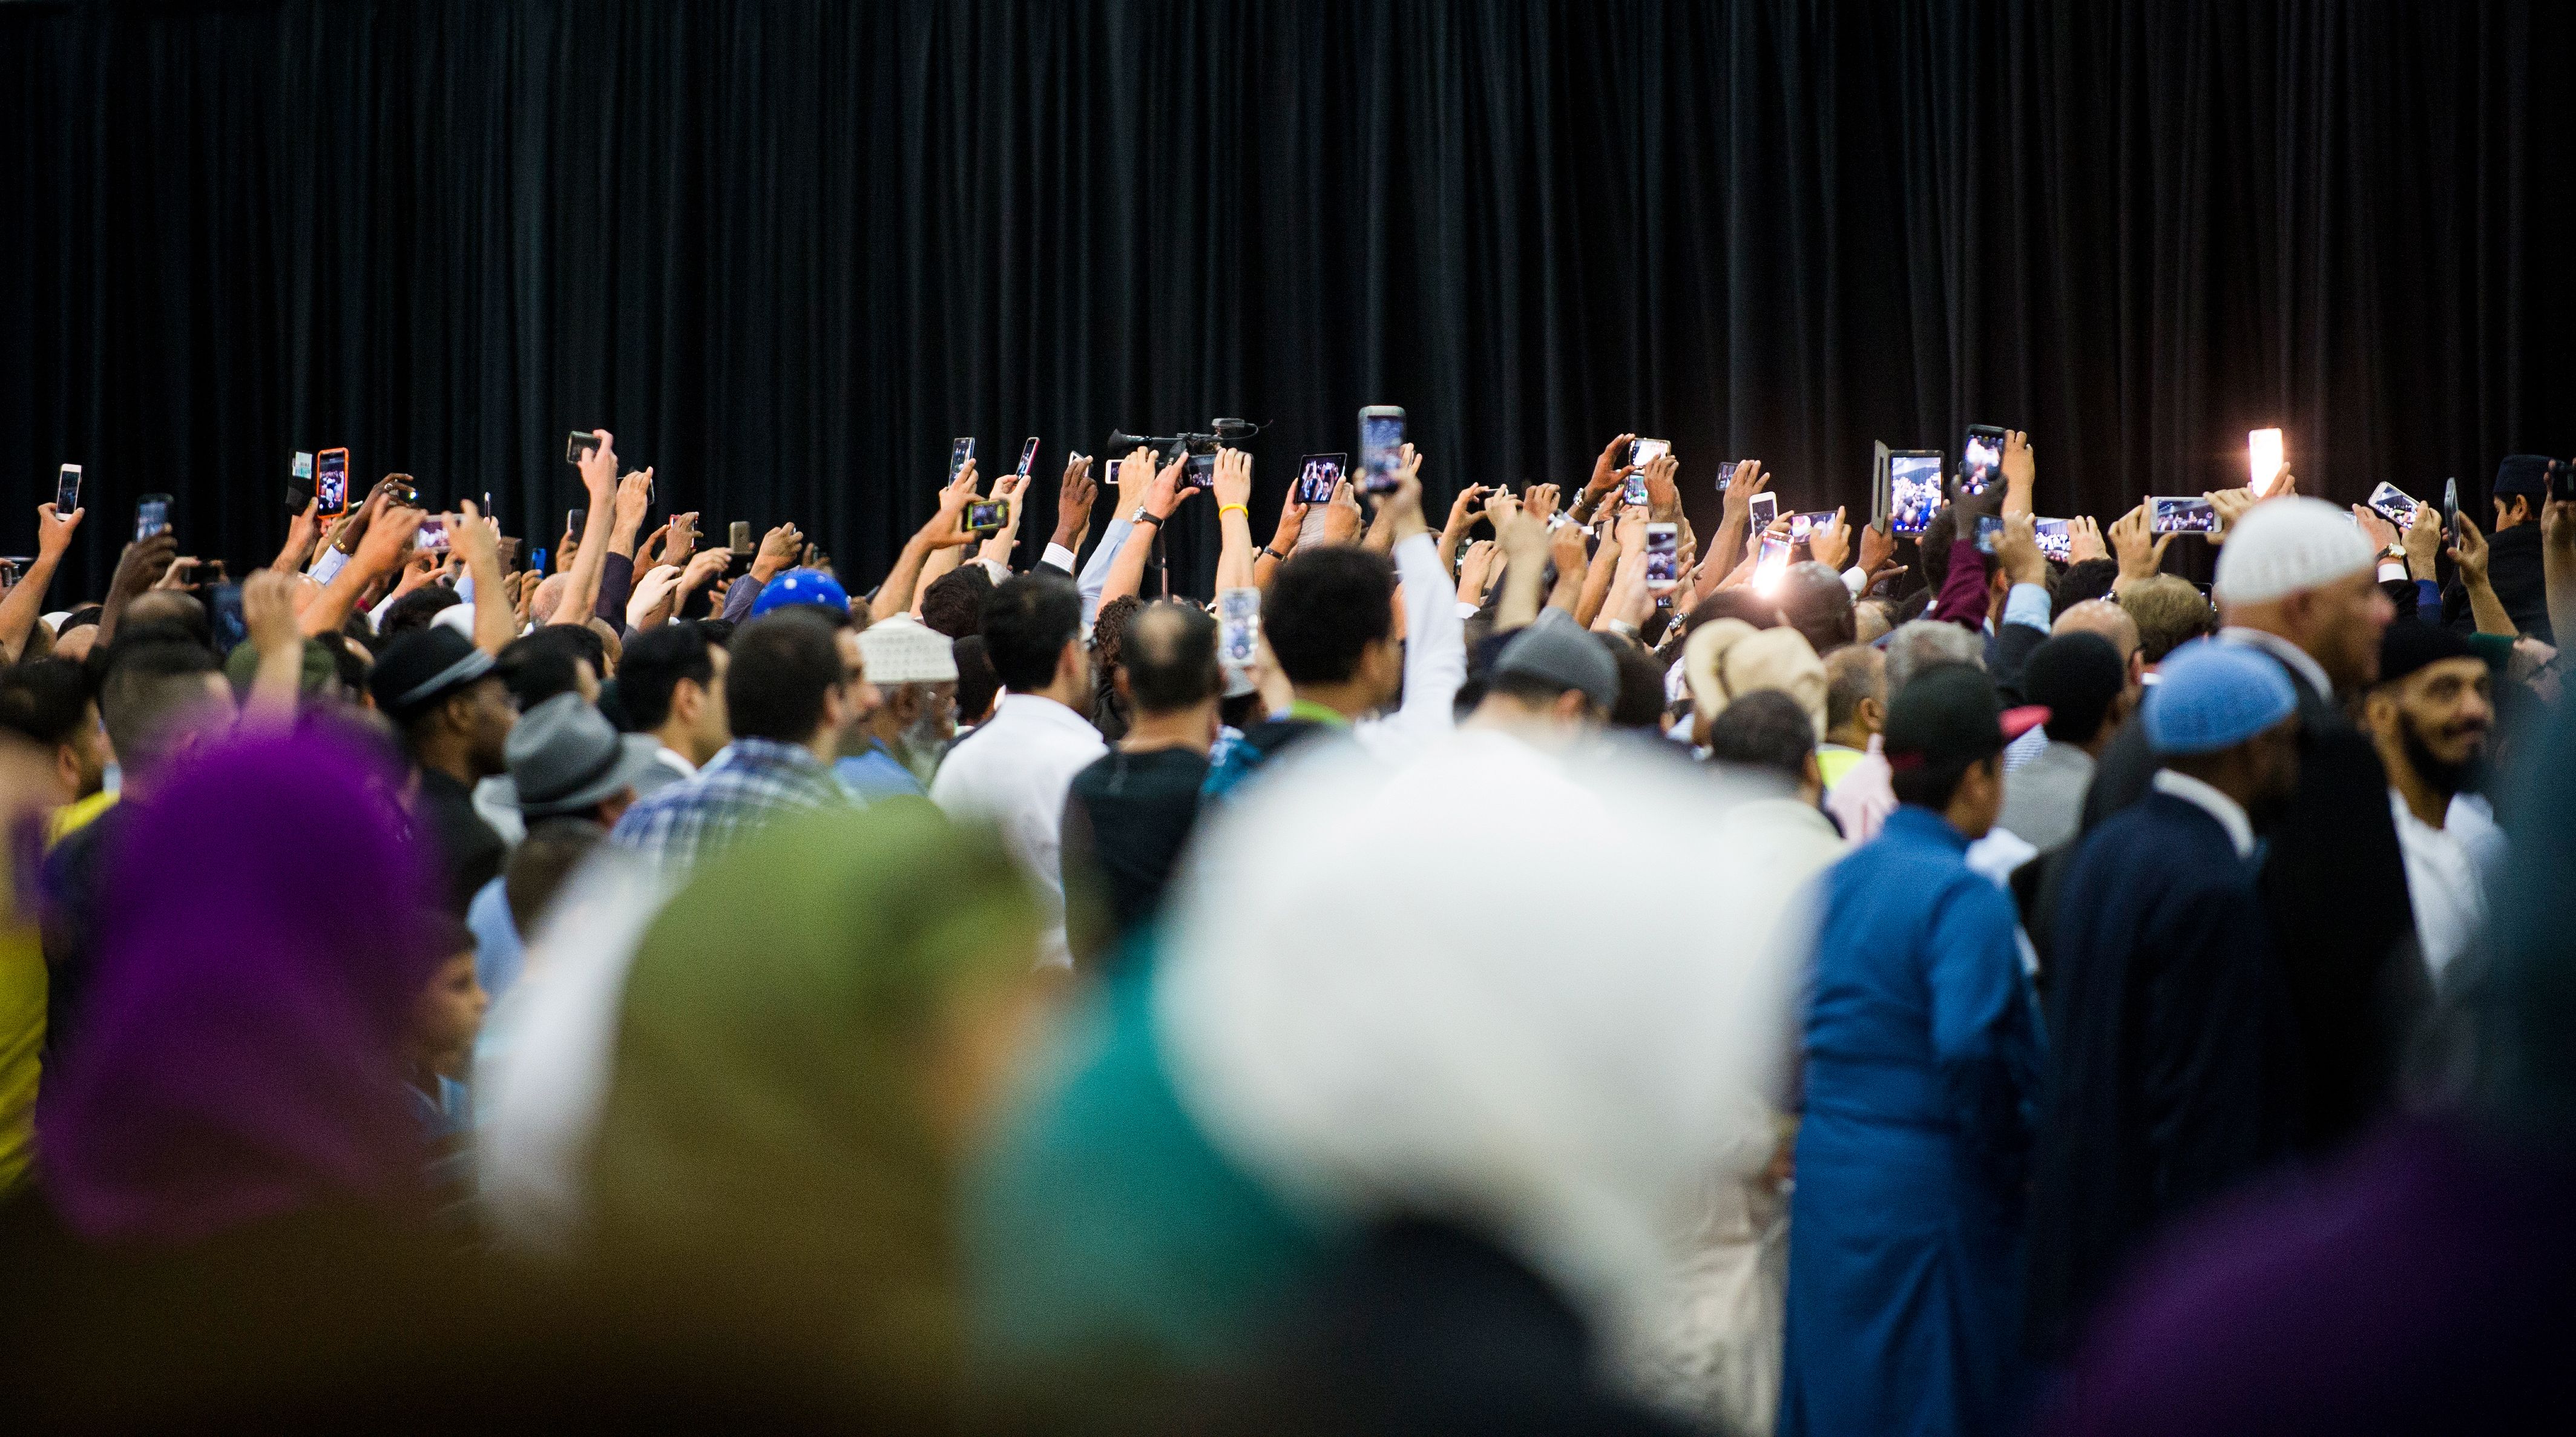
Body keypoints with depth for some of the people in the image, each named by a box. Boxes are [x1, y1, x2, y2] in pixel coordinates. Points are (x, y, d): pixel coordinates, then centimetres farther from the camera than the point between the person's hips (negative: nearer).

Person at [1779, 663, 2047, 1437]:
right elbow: (1968, 1048, -27)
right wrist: (2014, 1157, -13)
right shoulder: (1965, 898, -16)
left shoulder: (1835, 879, 7)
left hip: (1825, 1174, 7)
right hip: (1931, 1191, -7)